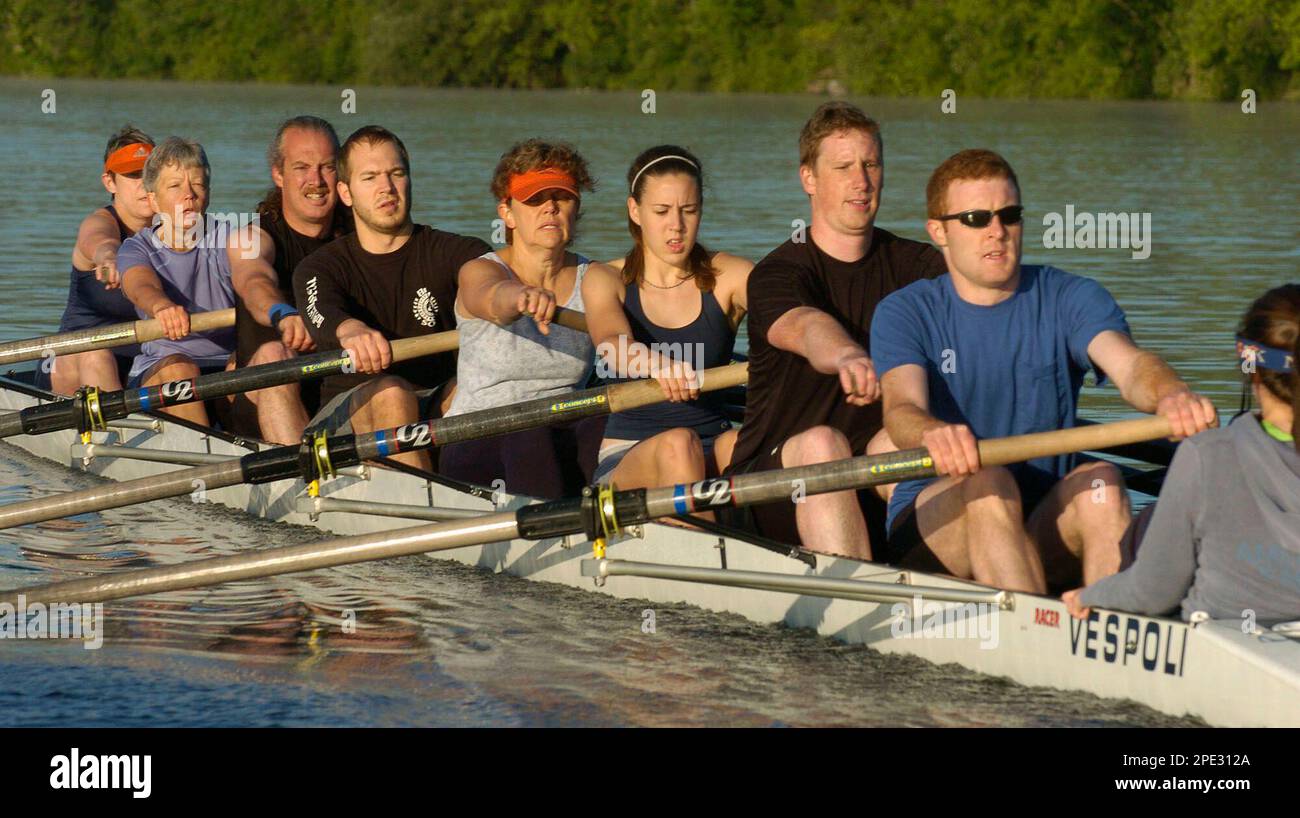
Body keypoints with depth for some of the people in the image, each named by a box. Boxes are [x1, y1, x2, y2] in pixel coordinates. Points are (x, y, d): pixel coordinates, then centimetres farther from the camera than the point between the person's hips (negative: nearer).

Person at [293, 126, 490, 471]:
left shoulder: (449, 251, 9)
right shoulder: (319, 267, 7)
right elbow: (322, 314, -18)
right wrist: (351, 330, -45)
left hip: (438, 417, 1)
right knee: (390, 393, -33)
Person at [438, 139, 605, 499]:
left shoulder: (595, 280, 8)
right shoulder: (479, 272, -5)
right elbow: (491, 297, -30)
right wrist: (522, 297, -54)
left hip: (564, 445, 3)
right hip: (476, 442, -3)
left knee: (607, 425, -29)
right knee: (527, 430, -35)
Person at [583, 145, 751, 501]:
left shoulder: (727, 276, 5)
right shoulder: (606, 280, 3)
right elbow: (612, 343, -20)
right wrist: (657, 364, -45)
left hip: (714, 458, 1)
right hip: (625, 459, -1)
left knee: (738, 443, -34)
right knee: (677, 444, -34)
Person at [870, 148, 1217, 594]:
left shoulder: (1070, 299, 6)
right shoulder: (905, 313, 3)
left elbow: (1129, 364, -15)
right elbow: (901, 406, -17)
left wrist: (1170, 395, -41)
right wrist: (932, 434, -45)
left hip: (1045, 529, 2)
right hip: (932, 523, -2)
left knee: (1098, 480, -28)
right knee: (986, 483, -33)